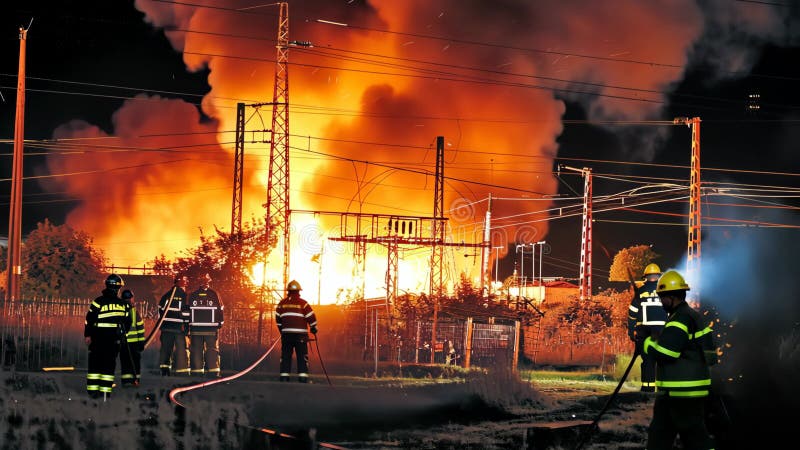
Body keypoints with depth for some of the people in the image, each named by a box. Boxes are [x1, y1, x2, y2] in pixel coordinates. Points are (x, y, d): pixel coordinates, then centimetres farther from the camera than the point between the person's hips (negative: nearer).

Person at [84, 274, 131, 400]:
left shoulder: (98, 302, -8)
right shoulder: (123, 304, 2)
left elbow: (89, 319, -8)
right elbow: (127, 323, 9)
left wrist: (87, 335, 0)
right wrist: (122, 334, 23)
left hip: (98, 337, -2)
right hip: (114, 340, 2)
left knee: (95, 362, 5)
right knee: (109, 363, 7)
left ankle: (93, 389, 1)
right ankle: (106, 389, 2)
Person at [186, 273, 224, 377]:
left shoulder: (192, 295, 0)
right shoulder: (214, 295, -5)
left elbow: (187, 310, 4)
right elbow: (220, 309, -1)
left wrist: (187, 325, 12)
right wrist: (220, 323, 12)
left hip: (195, 329, 1)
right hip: (211, 329, -1)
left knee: (196, 350, 7)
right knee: (212, 349, 4)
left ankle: (196, 371, 5)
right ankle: (213, 371, -3)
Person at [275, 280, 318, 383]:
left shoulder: (282, 303, 7)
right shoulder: (303, 303, -4)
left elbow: (278, 318, 12)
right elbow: (311, 316, -4)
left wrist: (282, 330, 25)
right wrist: (313, 328, 12)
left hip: (286, 333, 3)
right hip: (300, 334, -3)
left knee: (286, 355, 8)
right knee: (302, 356, 0)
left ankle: (284, 375, 4)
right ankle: (302, 376, -6)